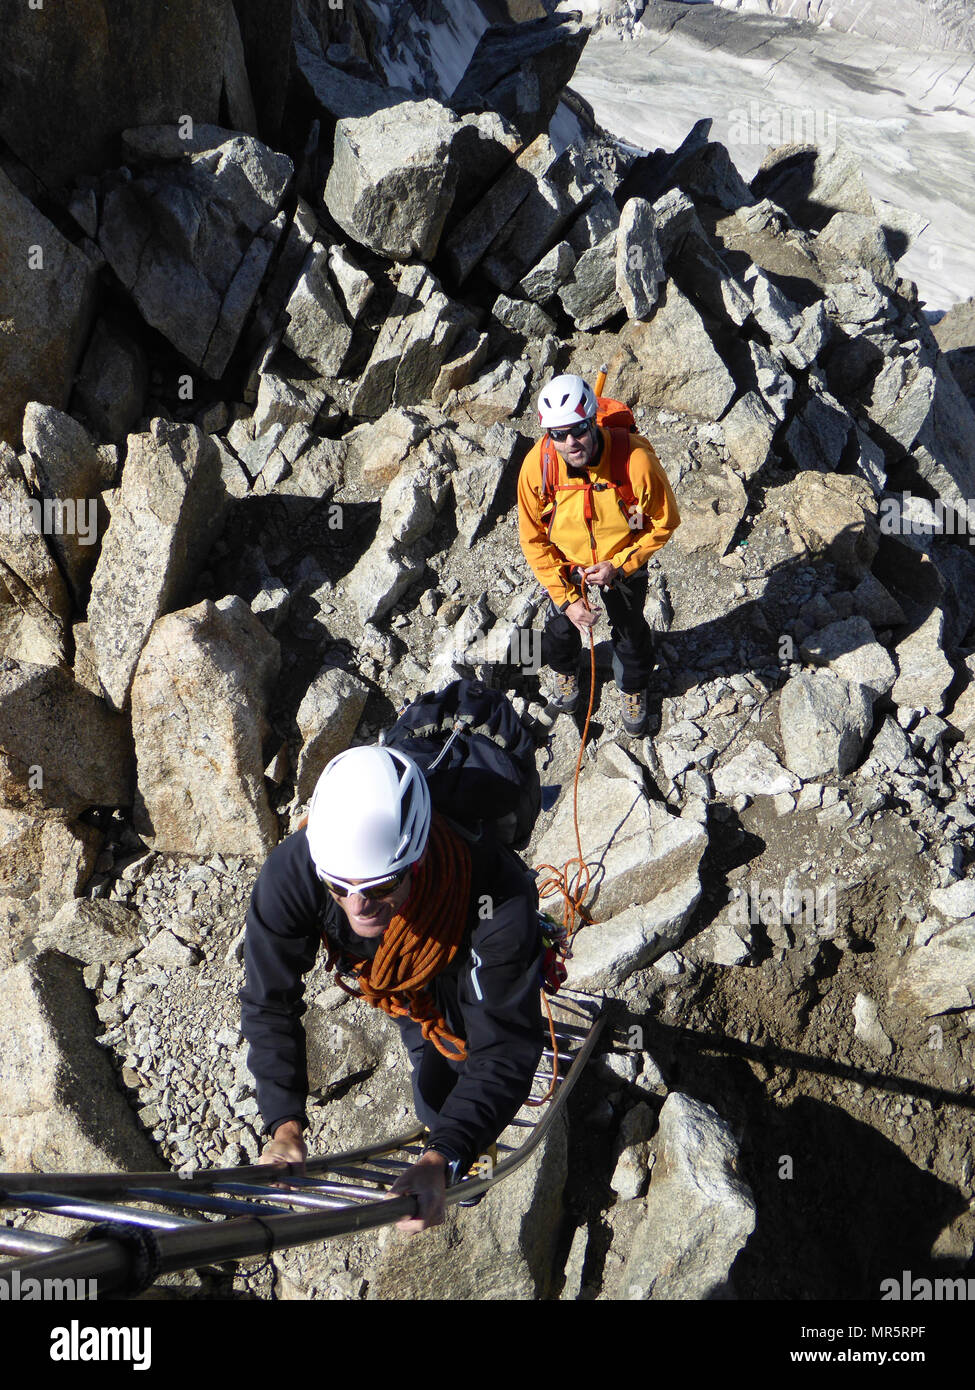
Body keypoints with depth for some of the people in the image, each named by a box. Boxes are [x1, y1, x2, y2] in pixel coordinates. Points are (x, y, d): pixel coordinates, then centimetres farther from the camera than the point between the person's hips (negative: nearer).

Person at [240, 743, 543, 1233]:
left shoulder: (496, 897, -48)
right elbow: (270, 1004, -27)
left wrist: (441, 1161, -52)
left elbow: (504, 1047, -41)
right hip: (401, 974, 3)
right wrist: (284, 1125, -36)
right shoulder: (290, 873, -42)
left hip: (472, 962, -2)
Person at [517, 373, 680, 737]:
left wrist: (618, 566, -25)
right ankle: (565, 672, 61)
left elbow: (664, 522, -18)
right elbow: (533, 538, -16)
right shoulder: (537, 466, -31)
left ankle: (633, 690, 54)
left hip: (624, 562, -1)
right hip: (565, 565, 1)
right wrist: (565, 597, -18)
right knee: (561, 624, 24)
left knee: (631, 630, 21)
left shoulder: (636, 460, -37)